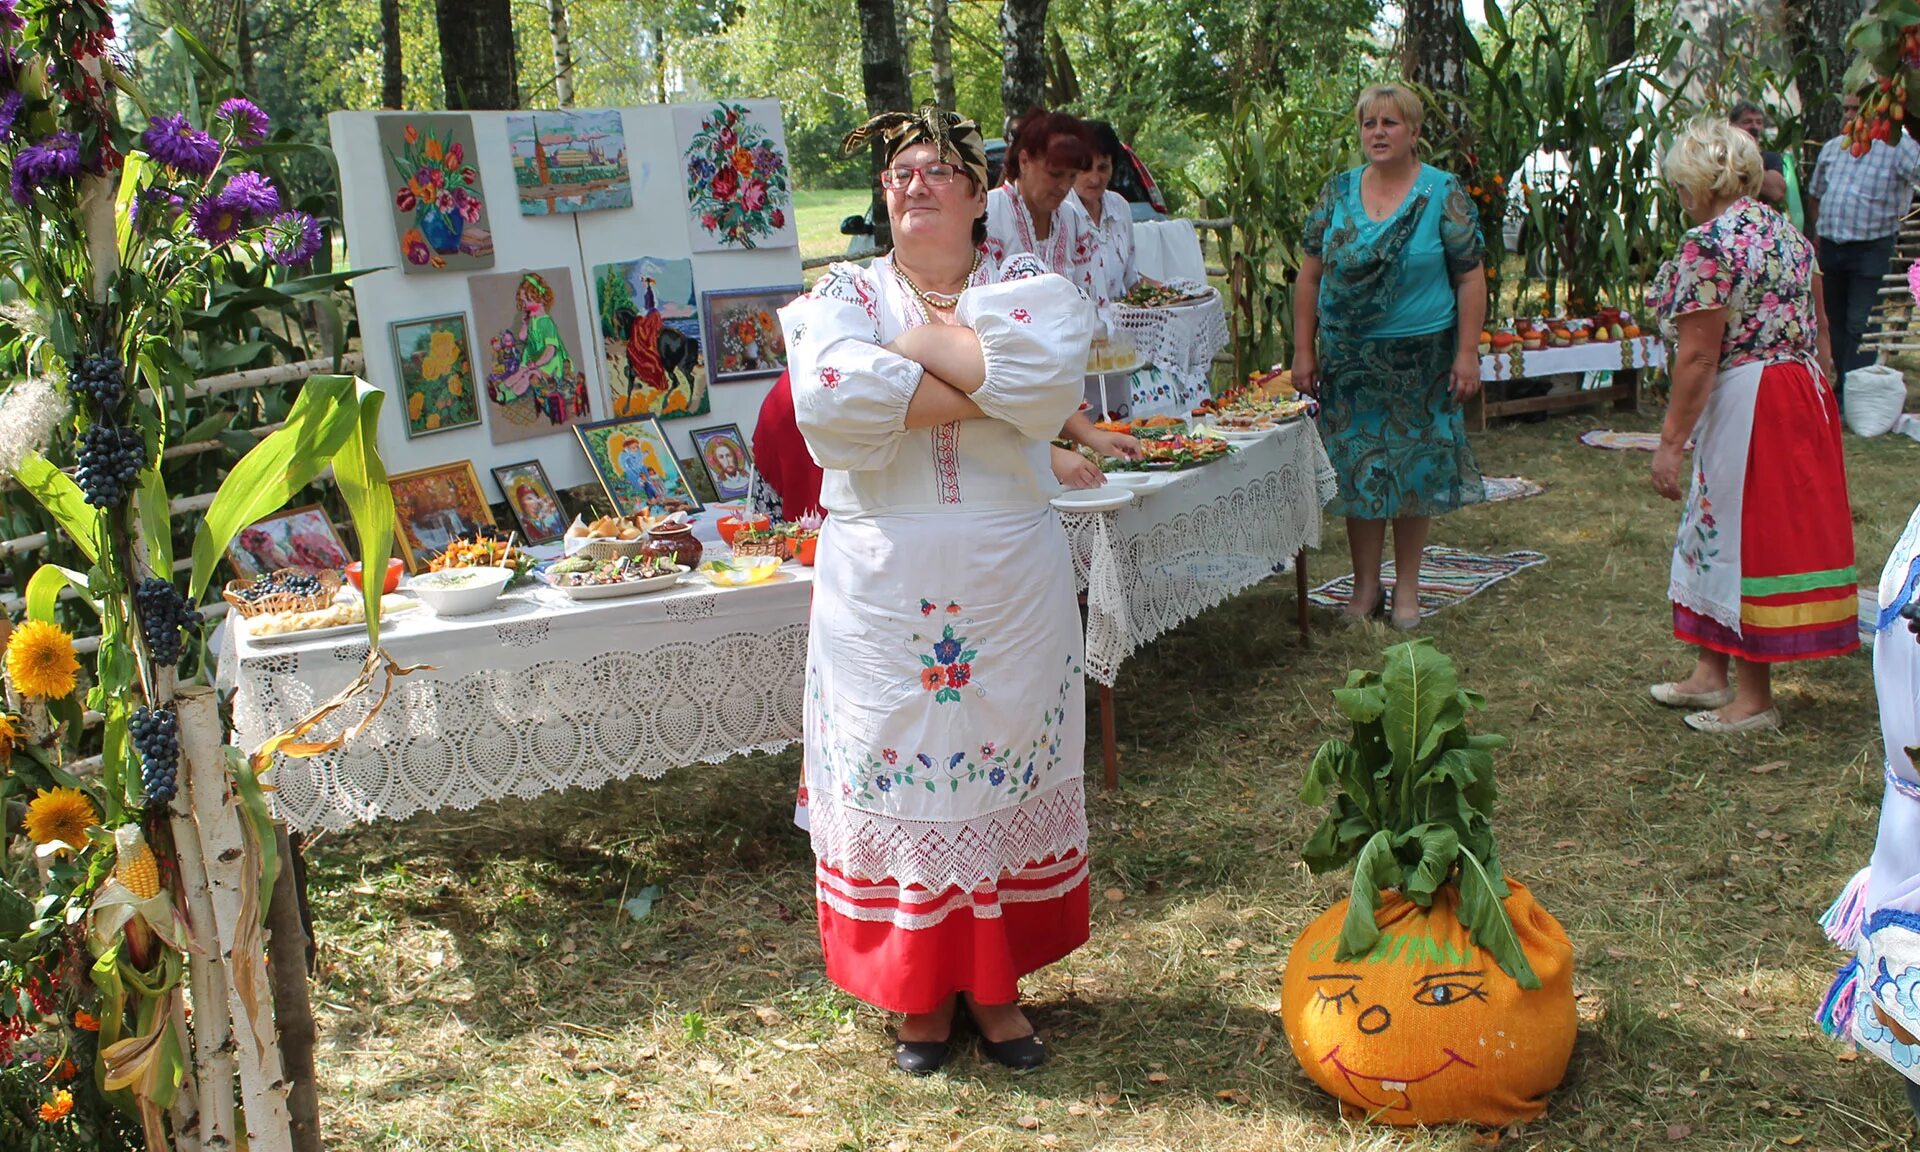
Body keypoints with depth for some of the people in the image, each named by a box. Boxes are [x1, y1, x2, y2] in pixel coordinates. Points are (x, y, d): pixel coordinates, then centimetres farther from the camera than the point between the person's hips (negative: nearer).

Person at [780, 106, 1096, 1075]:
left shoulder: (1032, 285, 5)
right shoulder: (847, 293, 4)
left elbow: (1049, 379, -19)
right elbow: (826, 395, -20)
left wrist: (921, 341, -13)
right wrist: (982, 389, -16)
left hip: (1009, 580, 0)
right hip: (883, 584, 0)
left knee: (1004, 764, 7)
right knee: (899, 768, 4)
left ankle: (997, 986, 22)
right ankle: (924, 993, 20)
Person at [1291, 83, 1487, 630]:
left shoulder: (1443, 194, -3)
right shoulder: (1338, 192, 5)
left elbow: (1470, 278, -4)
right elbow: (1310, 276, 7)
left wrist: (1467, 352, -10)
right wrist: (1304, 350, 2)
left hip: (1422, 356, -2)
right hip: (1349, 359, 2)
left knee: (1416, 469, 6)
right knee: (1357, 468, 6)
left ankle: (1407, 586, 20)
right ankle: (1366, 585, 18)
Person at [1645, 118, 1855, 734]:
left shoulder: (1708, 244, -16)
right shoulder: (1788, 231, 11)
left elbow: (1698, 356, -19)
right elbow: (1819, 329, 14)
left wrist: (1670, 442, -15)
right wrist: (1820, 400, 23)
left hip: (1745, 401, -9)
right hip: (1804, 396, 9)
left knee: (1743, 535, 1)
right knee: (1721, 529, 18)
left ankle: (1754, 699, 11)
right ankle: (1712, 672, 28)